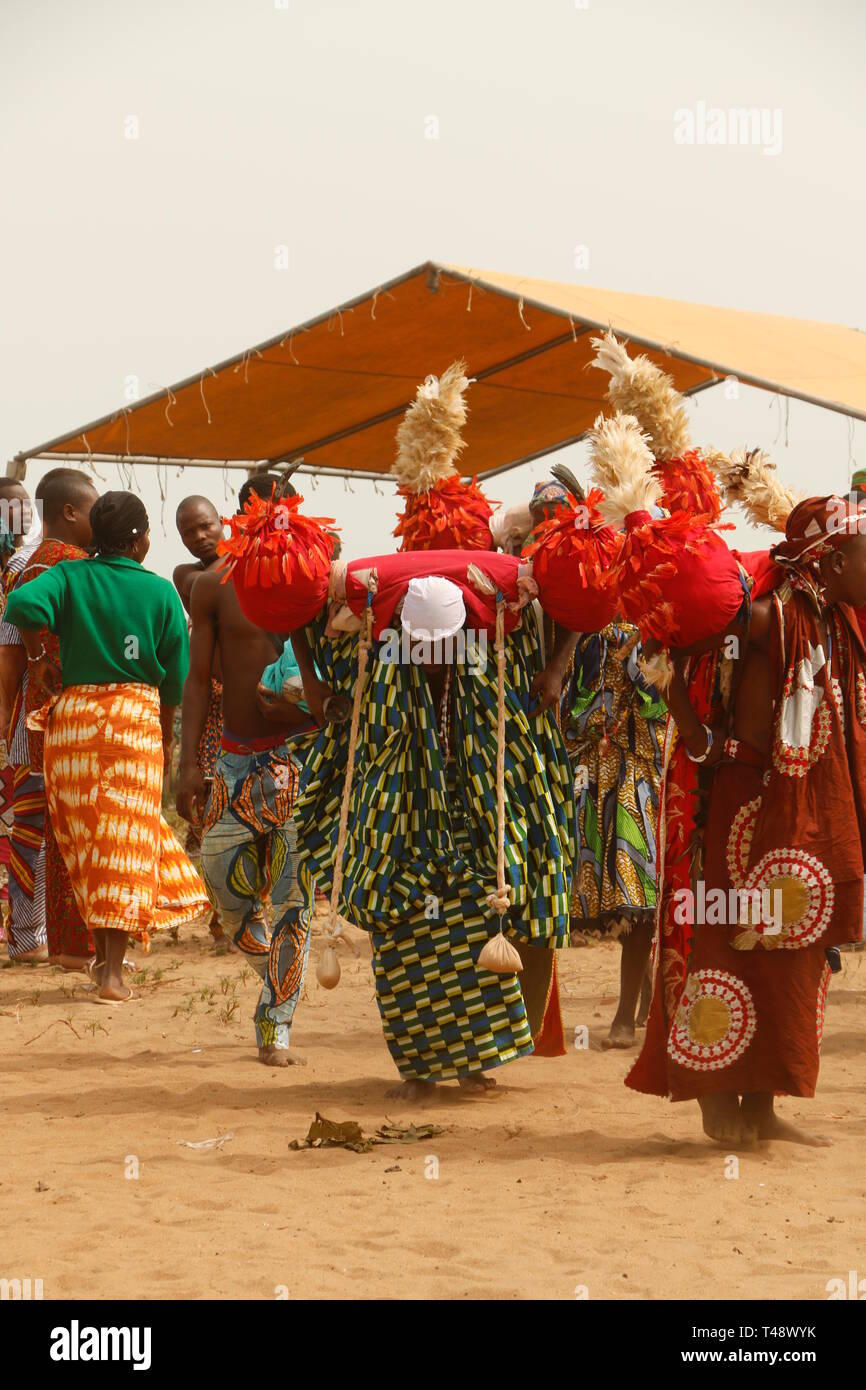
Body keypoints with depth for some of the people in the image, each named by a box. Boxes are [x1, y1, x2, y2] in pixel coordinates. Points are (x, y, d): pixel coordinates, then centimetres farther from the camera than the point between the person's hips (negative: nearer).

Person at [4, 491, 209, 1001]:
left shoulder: (69, 576, 1)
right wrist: (166, 735, 18)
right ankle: (114, 975, -4)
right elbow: (174, 676, 4)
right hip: (136, 719, -2)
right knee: (127, 843, 0)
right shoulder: (160, 591, 0)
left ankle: (103, 955, 23)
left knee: (87, 843, 13)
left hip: (72, 715, 2)